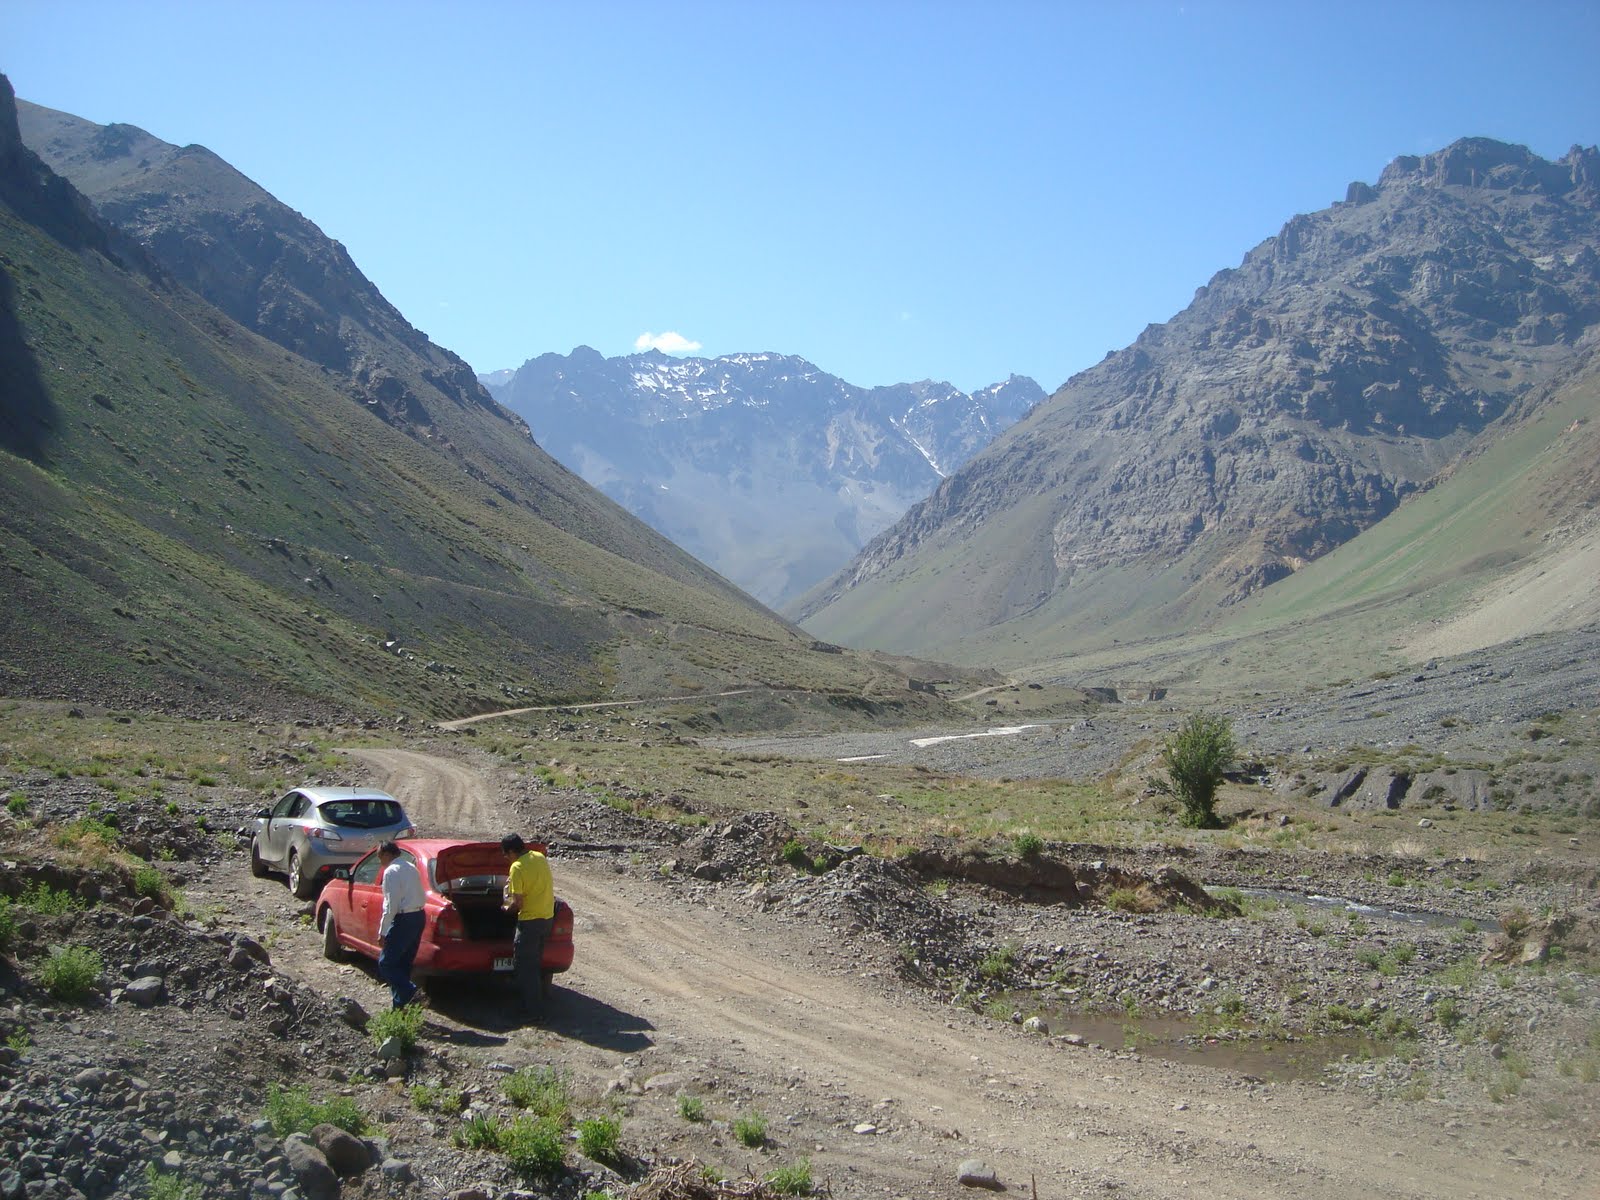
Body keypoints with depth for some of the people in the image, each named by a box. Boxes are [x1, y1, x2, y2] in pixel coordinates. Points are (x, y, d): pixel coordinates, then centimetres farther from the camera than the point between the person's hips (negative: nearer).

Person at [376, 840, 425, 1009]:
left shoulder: (391, 871, -12)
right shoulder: (412, 868, 15)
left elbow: (391, 905, -17)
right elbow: (421, 897, 18)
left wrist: (382, 932, -14)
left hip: (403, 919, -9)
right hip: (419, 917, 9)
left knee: (385, 963, -3)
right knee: (403, 964, 16)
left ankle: (409, 992, -18)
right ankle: (400, 1004, 19)